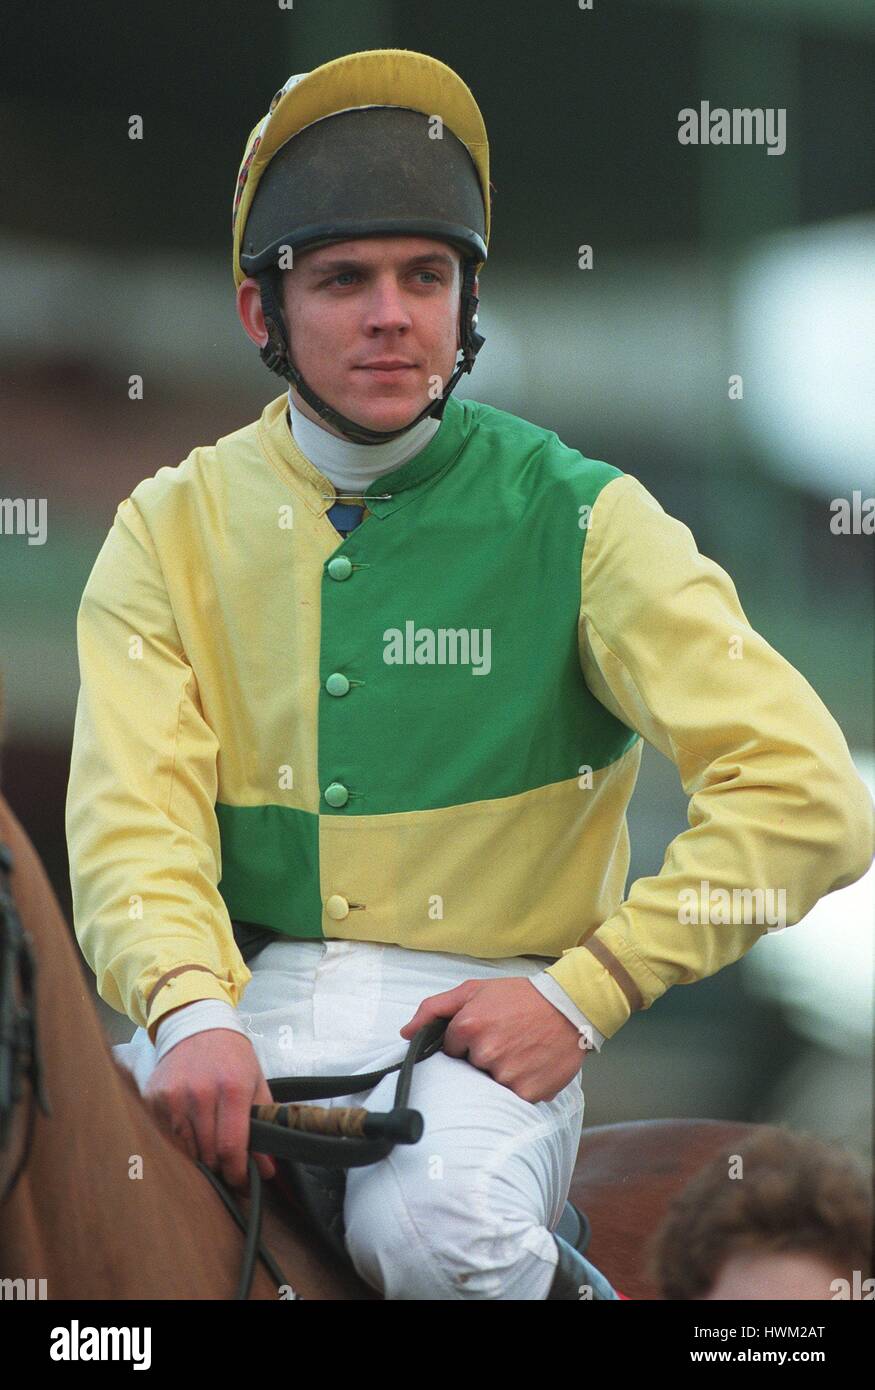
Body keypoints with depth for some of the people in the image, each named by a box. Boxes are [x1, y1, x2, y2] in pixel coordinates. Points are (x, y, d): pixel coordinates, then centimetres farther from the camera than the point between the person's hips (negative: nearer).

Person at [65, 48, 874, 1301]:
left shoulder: (577, 520, 0)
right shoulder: (175, 531, 8)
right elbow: (135, 818, -4)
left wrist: (580, 995, -14)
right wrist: (192, 1017, -24)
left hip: (482, 1013, -2)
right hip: (245, 997, 2)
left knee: (432, 1227, -34)